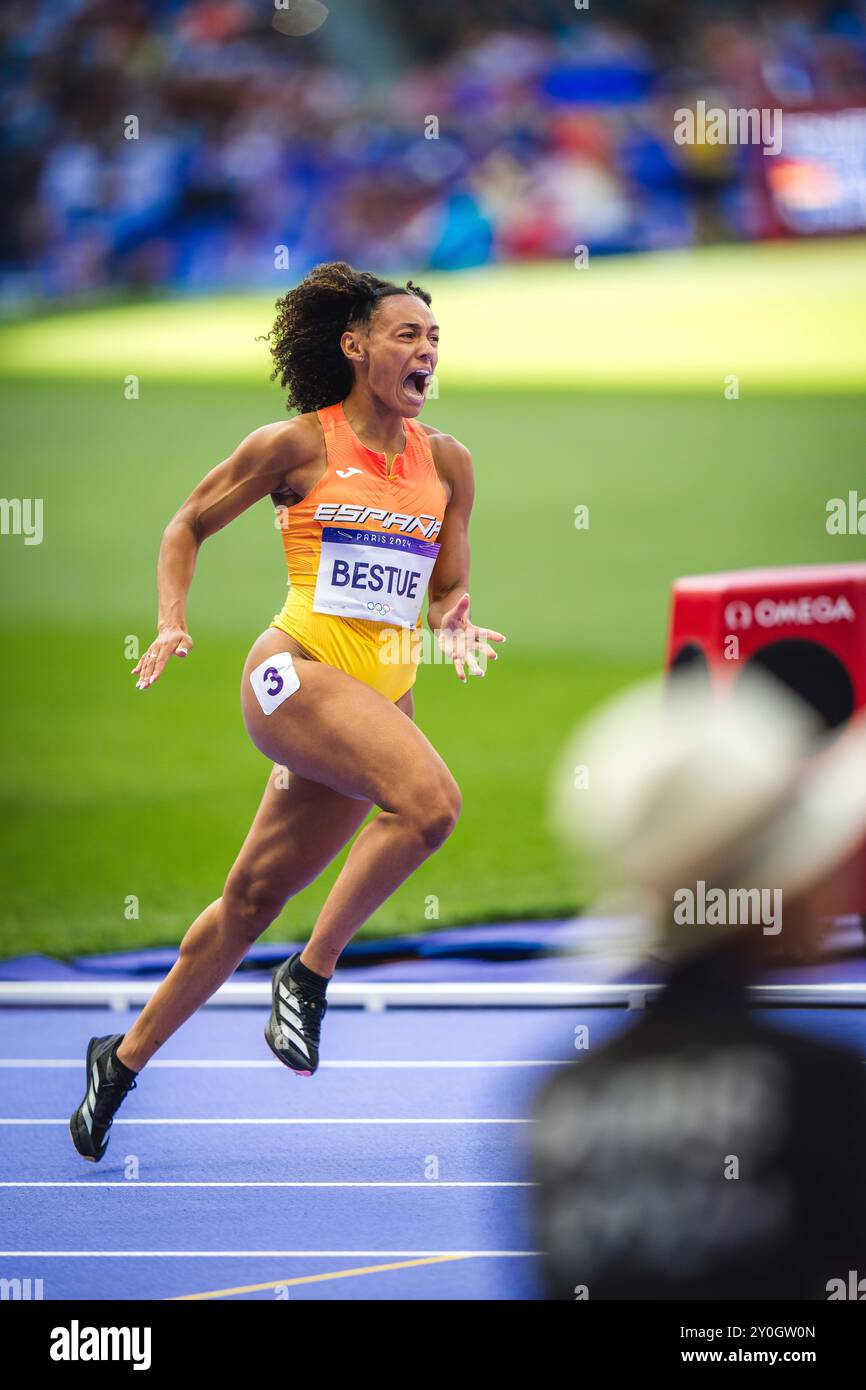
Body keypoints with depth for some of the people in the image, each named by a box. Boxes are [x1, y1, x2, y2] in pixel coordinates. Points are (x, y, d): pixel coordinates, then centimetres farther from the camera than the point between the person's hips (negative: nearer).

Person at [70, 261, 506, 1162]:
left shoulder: (446, 462, 10)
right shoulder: (297, 445, -2)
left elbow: (447, 592, 18)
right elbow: (190, 524, 10)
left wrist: (453, 626, -4)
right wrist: (171, 624, -3)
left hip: (383, 693, 5)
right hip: (298, 670, -5)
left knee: (257, 895, 9)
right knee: (429, 799, -29)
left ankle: (125, 1059, 23)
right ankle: (309, 974, -14)